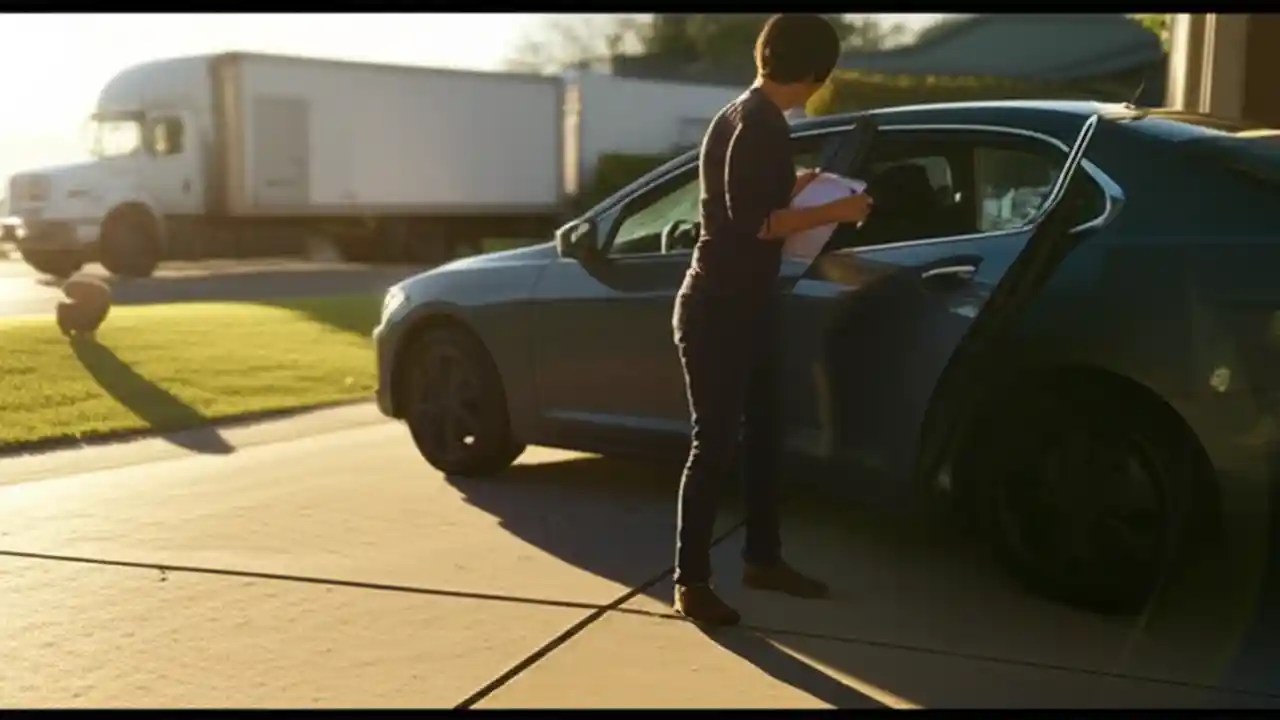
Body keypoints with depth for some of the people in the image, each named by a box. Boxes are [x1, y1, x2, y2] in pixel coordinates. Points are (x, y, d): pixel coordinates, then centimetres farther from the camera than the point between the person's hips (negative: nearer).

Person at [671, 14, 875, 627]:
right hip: (717, 309, -10)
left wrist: (793, 188, 31)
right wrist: (834, 211, -15)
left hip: (741, 306, 10)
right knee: (716, 443, -6)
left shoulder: (747, 117, 14)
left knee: (760, 436, 16)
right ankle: (691, 582, 2)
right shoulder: (758, 124, -17)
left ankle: (763, 559, 27)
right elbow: (752, 222, -23)